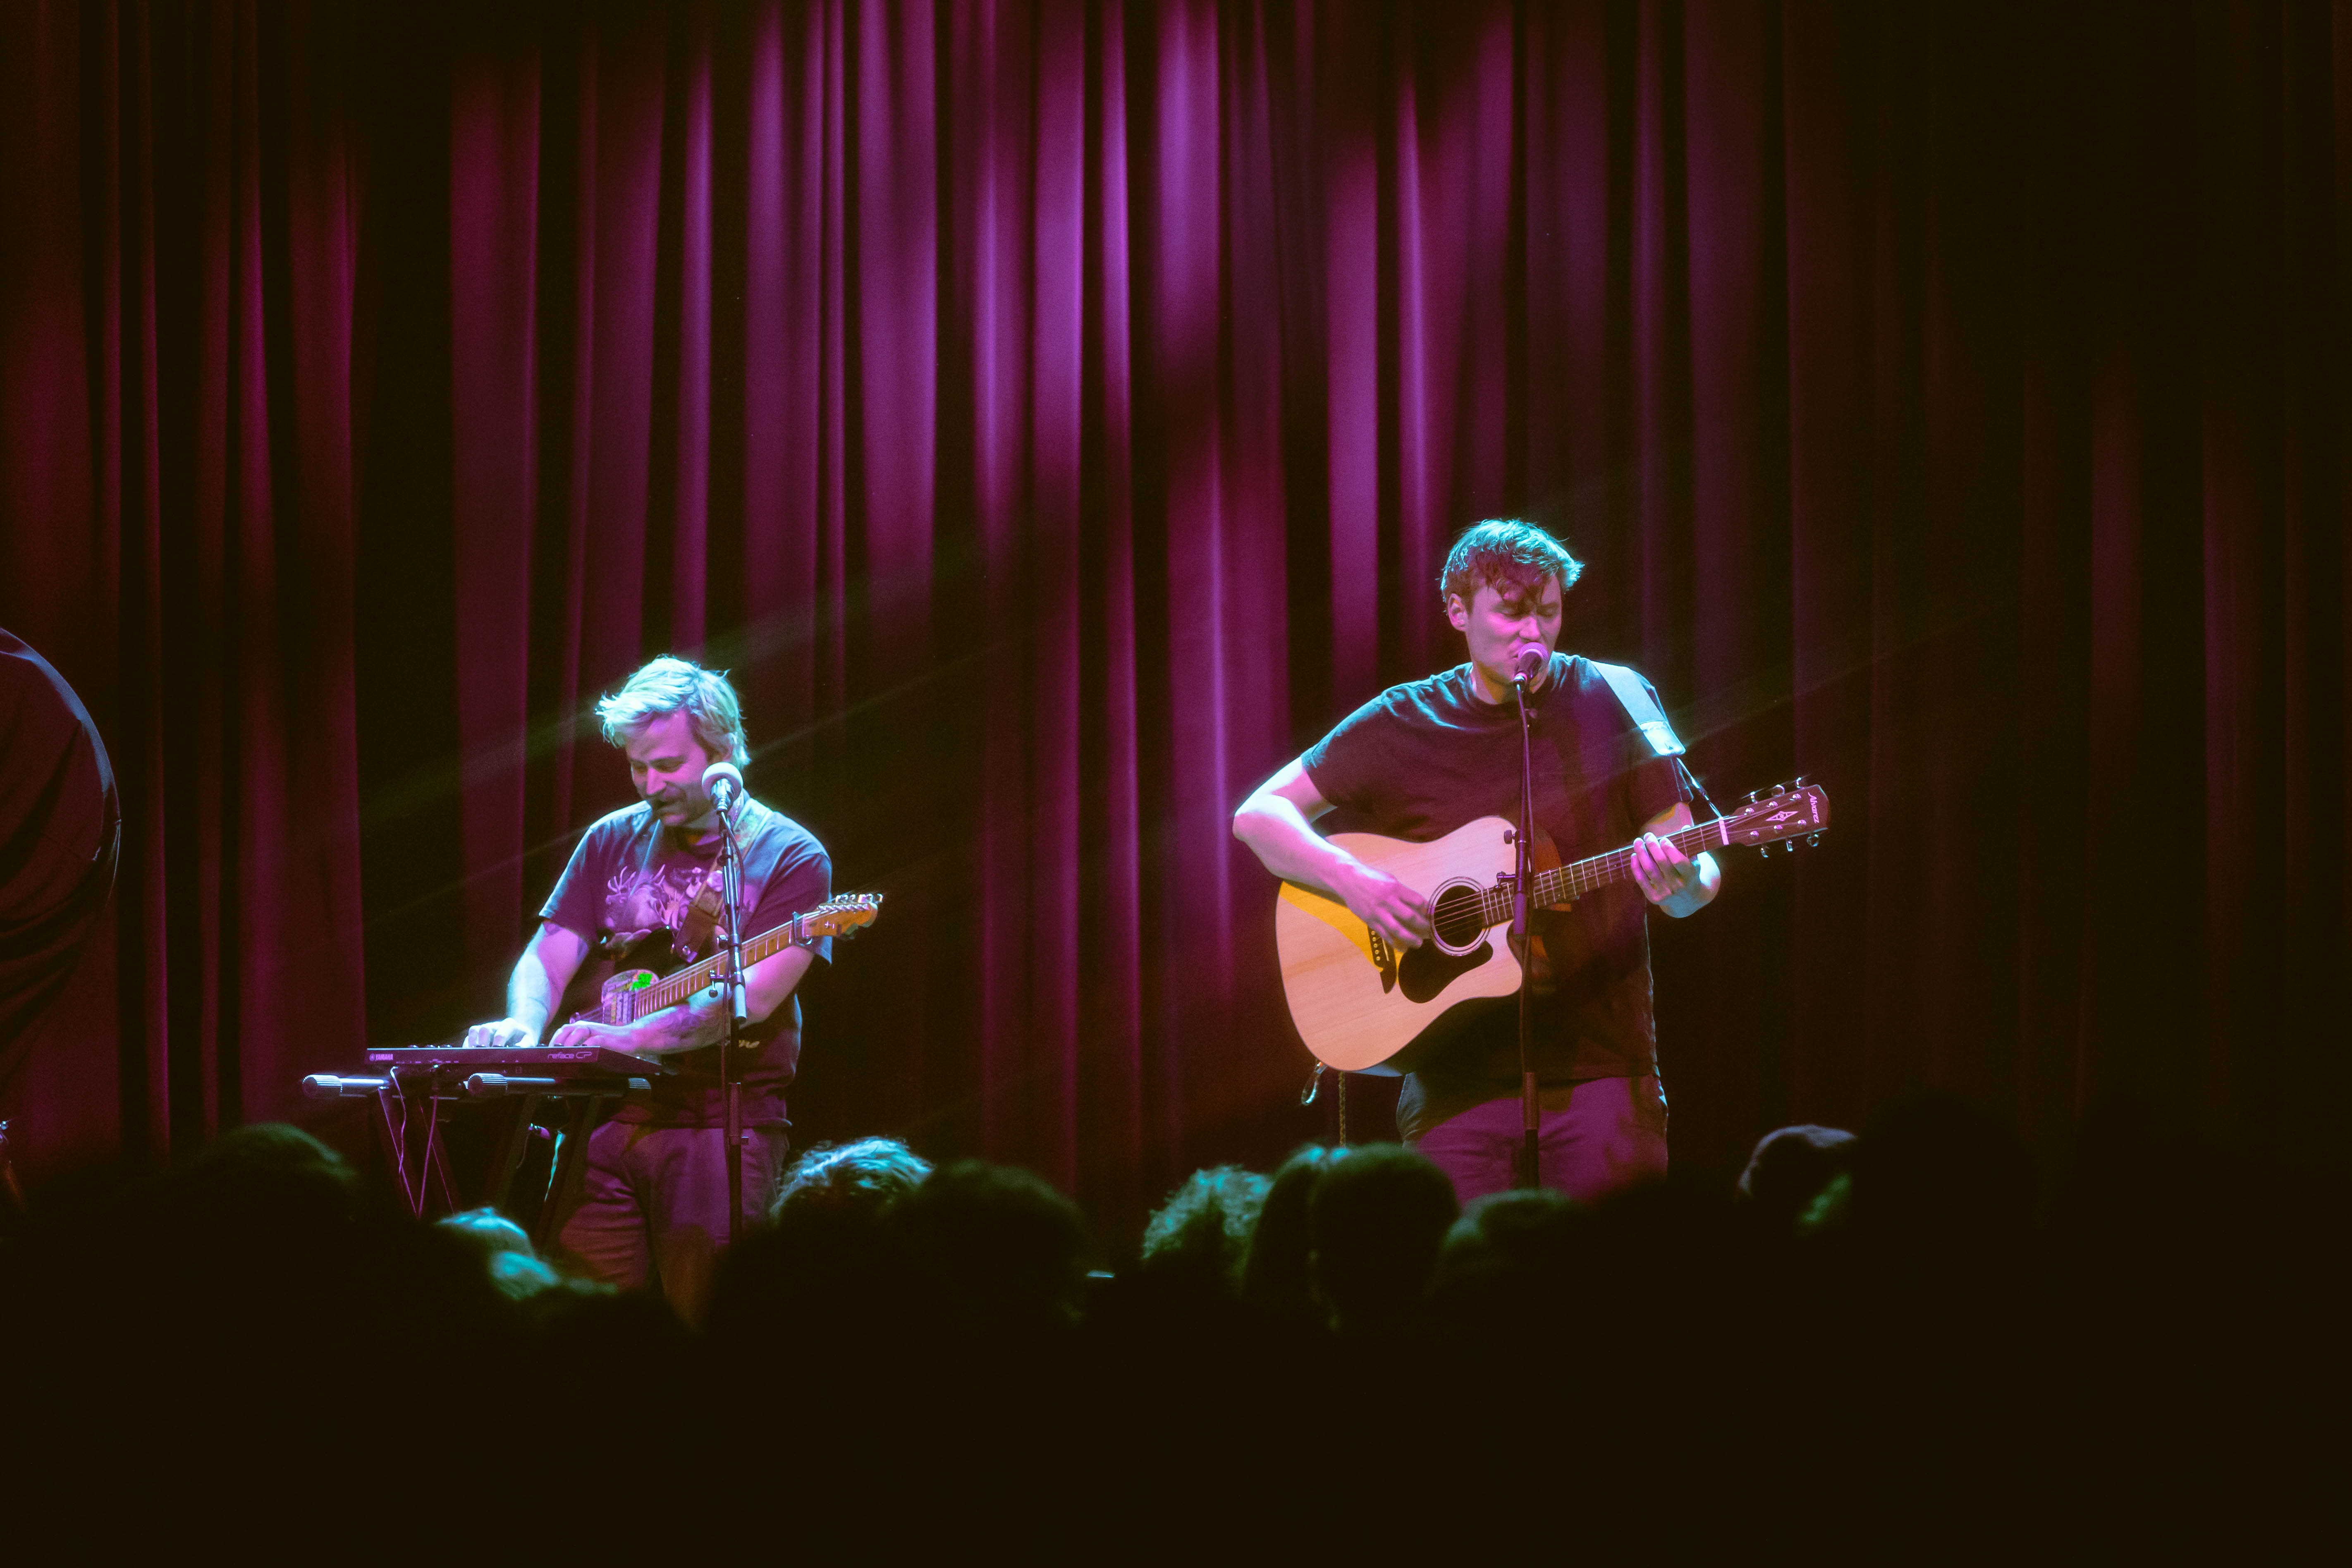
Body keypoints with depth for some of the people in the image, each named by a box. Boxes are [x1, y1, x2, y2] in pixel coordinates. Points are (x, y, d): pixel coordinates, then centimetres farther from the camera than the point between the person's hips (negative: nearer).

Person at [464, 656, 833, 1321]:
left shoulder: (788, 858, -3)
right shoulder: (613, 842, 12)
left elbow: (752, 997, -16)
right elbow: (547, 961, 9)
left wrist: (631, 1036, -28)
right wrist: (523, 1028, -14)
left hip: (719, 1122, -4)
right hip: (608, 1116, 4)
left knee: (702, 1321, -14)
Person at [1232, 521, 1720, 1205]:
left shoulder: (1610, 703, 3)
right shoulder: (1404, 724, 6)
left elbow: (1696, 880, 5)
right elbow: (1258, 816, 7)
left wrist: (1681, 882, -19)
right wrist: (1352, 880, -11)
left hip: (1601, 1065, 0)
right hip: (1455, 1080, 1)